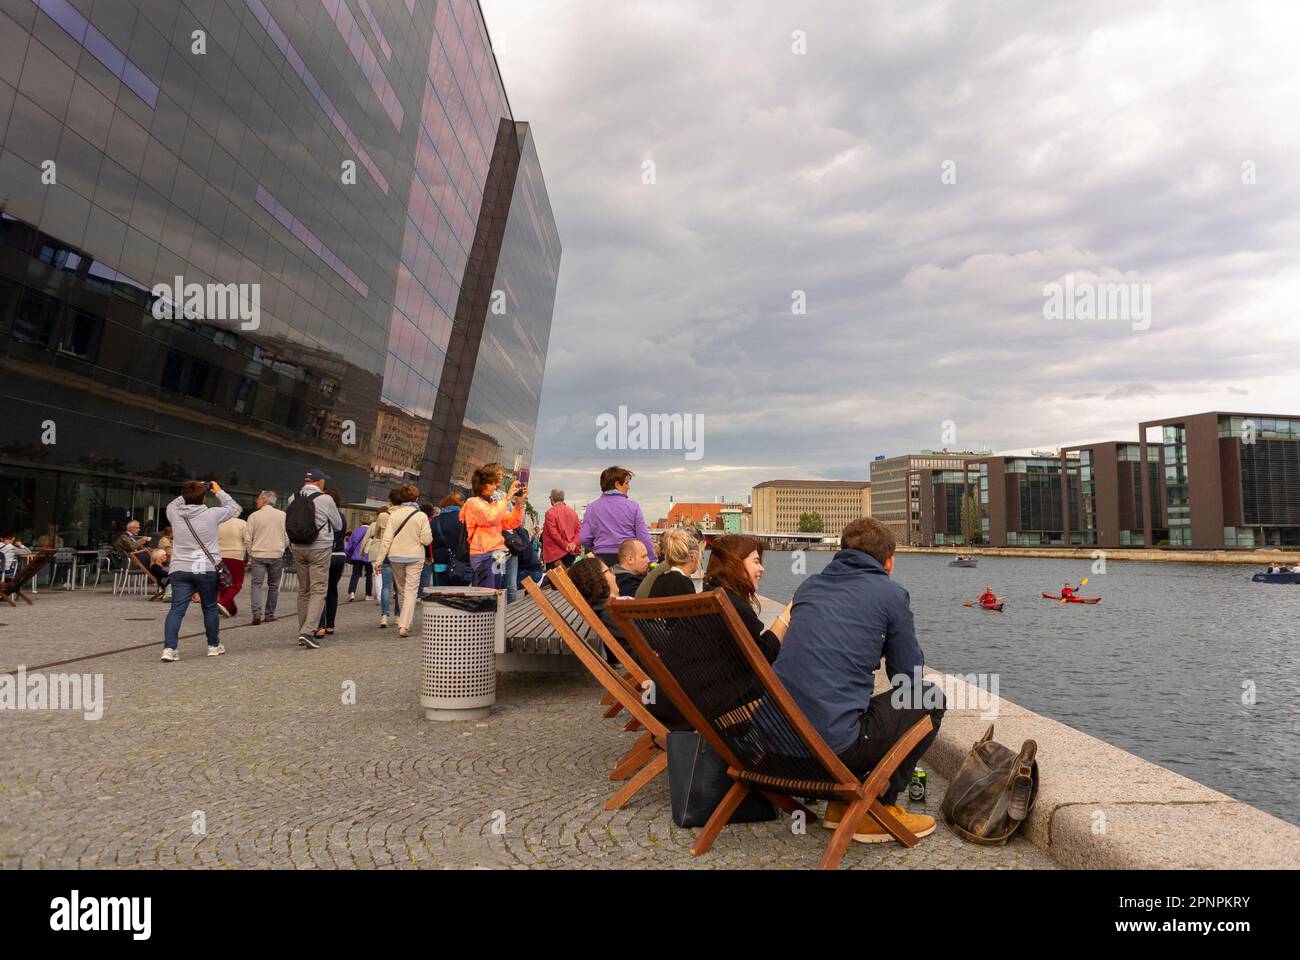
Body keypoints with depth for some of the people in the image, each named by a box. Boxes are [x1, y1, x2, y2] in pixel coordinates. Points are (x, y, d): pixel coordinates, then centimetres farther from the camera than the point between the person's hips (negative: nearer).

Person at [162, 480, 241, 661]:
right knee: (210, 608, 13)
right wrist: (219, 491, 20)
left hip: (180, 569, 2)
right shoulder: (211, 514, -8)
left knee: (177, 609, -1)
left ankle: (169, 648, -14)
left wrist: (190, 493, 23)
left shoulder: (175, 514, -1)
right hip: (206, 569, -2)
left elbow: (172, 504, 24)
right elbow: (233, 507, 9)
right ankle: (214, 645, 27)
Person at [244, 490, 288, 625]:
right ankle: (270, 614, 12)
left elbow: (247, 539, 0)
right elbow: (287, 538, 5)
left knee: (256, 584, 0)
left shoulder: (254, 516, 0)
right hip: (277, 555, 1)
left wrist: (250, 555, 12)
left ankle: (257, 612, -17)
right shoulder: (282, 515, 2)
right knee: (273, 585, 10)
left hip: (258, 555, -1)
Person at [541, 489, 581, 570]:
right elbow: (579, 529, 5)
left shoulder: (550, 512, -9)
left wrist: (565, 545, -12)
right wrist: (574, 543, -5)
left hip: (555, 554, -6)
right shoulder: (572, 511, 10)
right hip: (571, 552, 6)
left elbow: (553, 533, -15)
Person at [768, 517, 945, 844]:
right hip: (830, 745, -7)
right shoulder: (891, 593, 2)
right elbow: (909, 678, 11)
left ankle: (840, 802, 28)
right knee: (931, 699, 14)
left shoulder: (809, 586, 18)